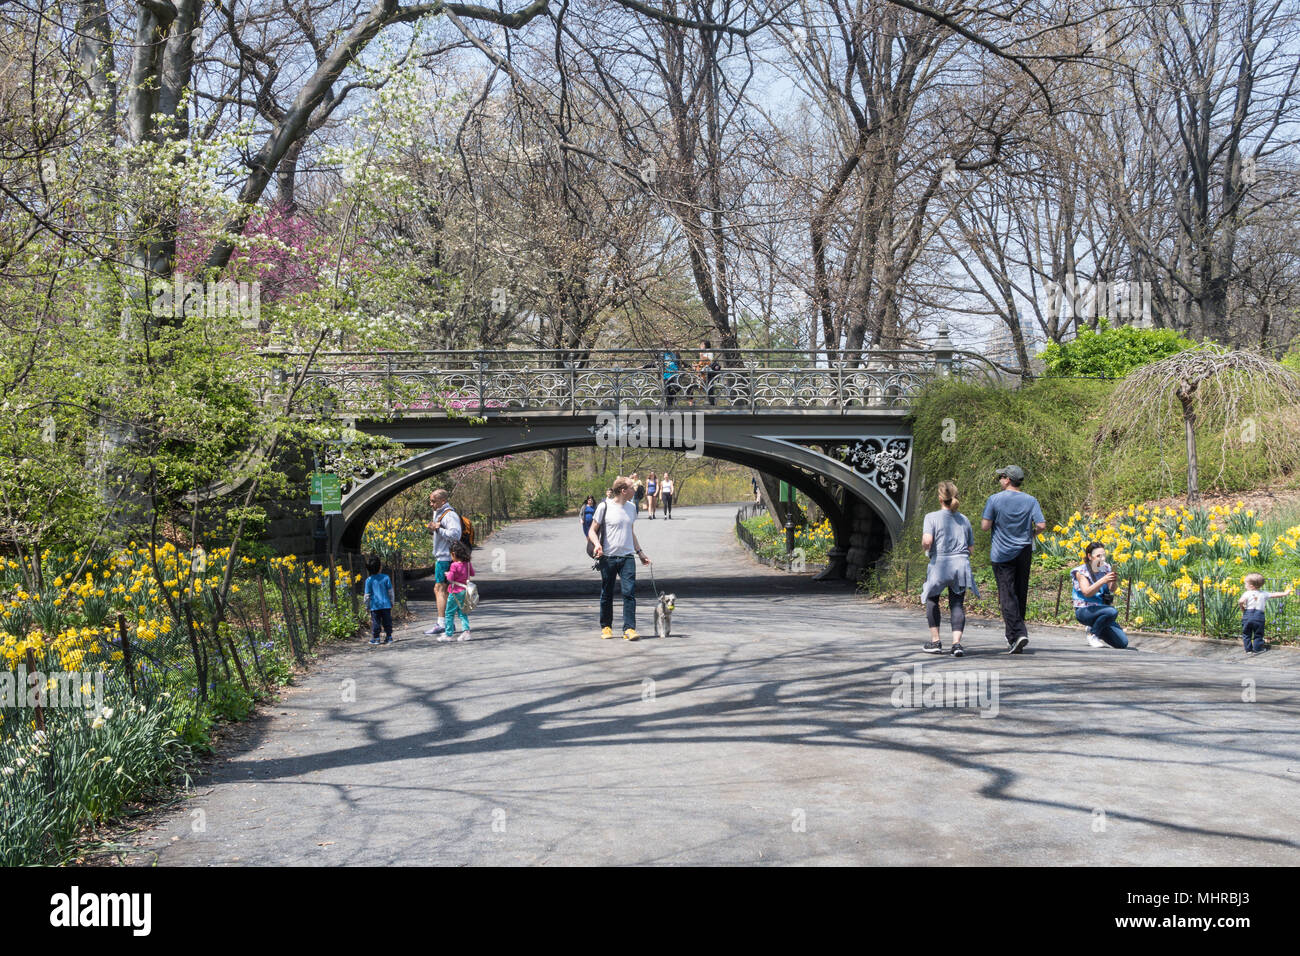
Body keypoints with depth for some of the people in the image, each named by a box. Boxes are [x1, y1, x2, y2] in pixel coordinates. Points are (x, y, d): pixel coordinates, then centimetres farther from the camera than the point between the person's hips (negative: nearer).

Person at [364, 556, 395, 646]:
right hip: (386, 604, 1)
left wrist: (367, 606, 9)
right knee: (387, 621, 9)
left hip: (374, 605, -1)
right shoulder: (386, 577, -2)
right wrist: (392, 602, 14)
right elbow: (390, 591, 3)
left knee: (375, 622, 6)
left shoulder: (369, 580, -5)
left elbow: (367, 595, -1)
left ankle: (375, 638, 8)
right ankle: (389, 637, 10)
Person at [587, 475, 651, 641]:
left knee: (629, 592, -10)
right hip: (608, 557, -3)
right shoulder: (605, 506, -4)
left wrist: (640, 552, 21)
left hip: (627, 556, 3)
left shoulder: (631, 507, 11)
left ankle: (629, 629, -10)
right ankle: (606, 627, 20)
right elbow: (592, 530, -1)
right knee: (607, 594, 6)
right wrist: (597, 544, -20)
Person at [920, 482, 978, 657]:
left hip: (940, 564, -3)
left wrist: (925, 547, 5)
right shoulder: (964, 519, 12)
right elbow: (970, 548, 12)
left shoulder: (932, 517, -3)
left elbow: (927, 541, -16)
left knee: (932, 599, 18)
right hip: (962, 564, 3)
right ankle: (957, 643, -7)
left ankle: (935, 641, 18)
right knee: (957, 604, 8)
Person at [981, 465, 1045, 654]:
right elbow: (1041, 525, -6)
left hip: (1002, 554, -3)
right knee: (1021, 594, 12)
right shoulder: (1030, 501, 1)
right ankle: (1013, 637, 20)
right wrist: (1031, 533, 14)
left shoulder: (995, 499, -7)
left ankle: (1017, 633, -19)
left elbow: (985, 526, -8)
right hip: (1023, 552, 3)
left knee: (1007, 595, -4)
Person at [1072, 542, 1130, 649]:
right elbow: (1086, 592, -24)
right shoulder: (1081, 571, -9)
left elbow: (1112, 590, -7)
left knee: (1123, 643, -8)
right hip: (1084, 611, -5)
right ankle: (1092, 634, -12)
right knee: (1112, 611, -35)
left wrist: (1114, 582, -29)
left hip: (1101, 610, 6)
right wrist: (1103, 580, -35)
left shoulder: (1106, 568, 5)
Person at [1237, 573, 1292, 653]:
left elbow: (1240, 601, -20)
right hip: (1259, 616, 2)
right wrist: (1284, 593, 33)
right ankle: (1256, 649, 13)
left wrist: (1243, 609, -2)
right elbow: (1275, 594, 18)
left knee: (1246, 634, 10)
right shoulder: (1264, 594, 7)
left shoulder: (1247, 594, -5)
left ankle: (1248, 649, 9)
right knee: (1258, 635, 14)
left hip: (1247, 615, -2)